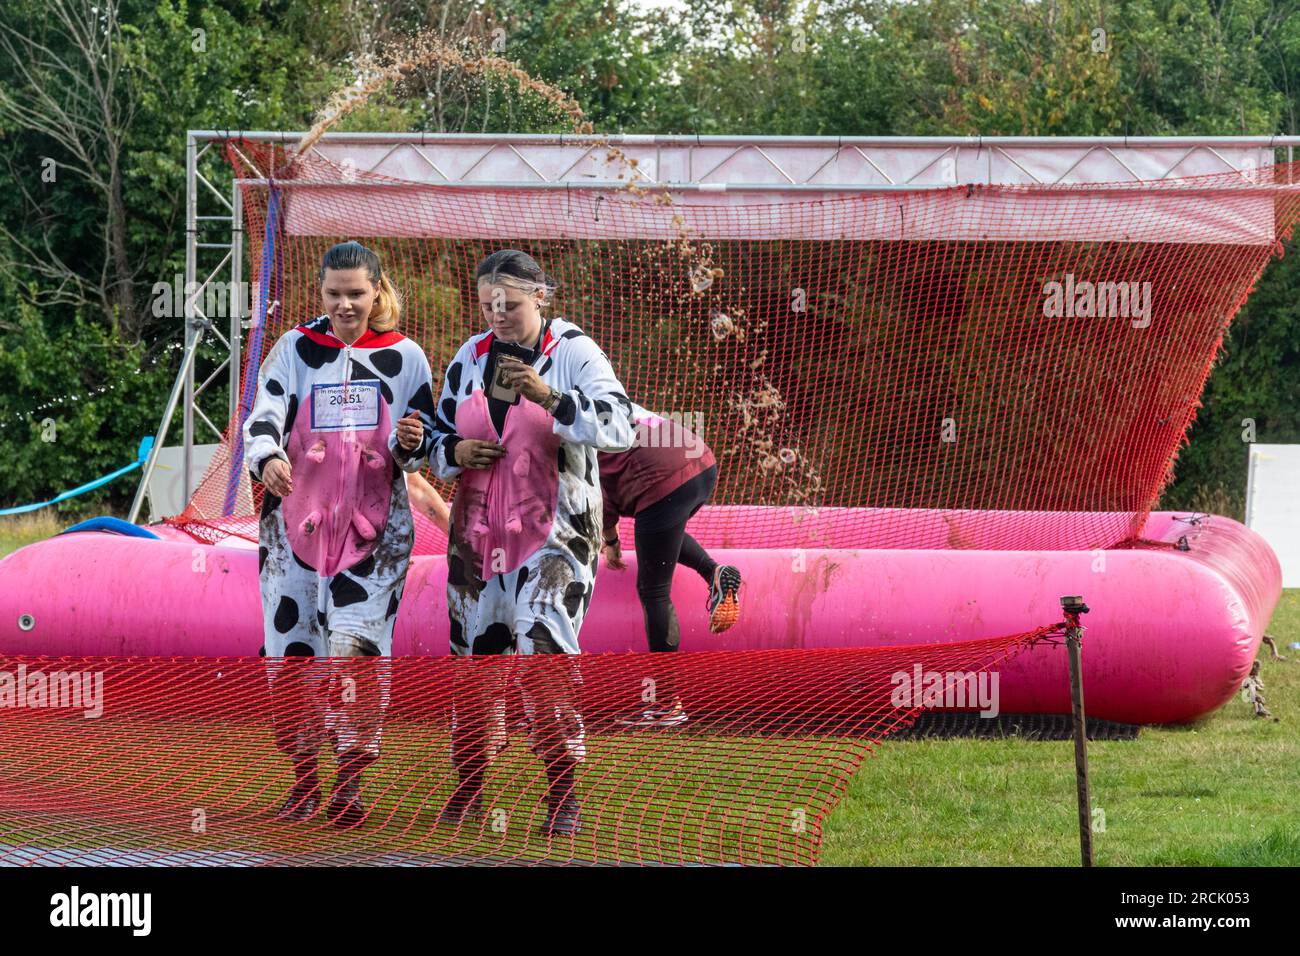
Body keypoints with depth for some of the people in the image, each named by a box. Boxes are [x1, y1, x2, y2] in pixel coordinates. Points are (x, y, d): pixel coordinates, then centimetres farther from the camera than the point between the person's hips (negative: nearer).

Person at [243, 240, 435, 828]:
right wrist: (268, 458, -28)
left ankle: (349, 788, -5)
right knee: (290, 652, 1)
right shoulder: (294, 350, 4)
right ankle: (303, 779, 18)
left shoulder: (404, 357, 6)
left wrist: (413, 444, -11)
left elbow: (423, 445, 13)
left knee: (355, 650, -13)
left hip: (374, 525, -1)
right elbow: (263, 418, -6)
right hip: (296, 517, 1)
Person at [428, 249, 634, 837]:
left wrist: (550, 398, -31)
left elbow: (619, 429, -18)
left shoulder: (573, 353, -6)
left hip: (554, 529, -5)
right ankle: (468, 787, 20)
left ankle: (562, 793, -12)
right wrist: (455, 452, -6)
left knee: (542, 651, -18)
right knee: (474, 656, 7)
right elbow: (437, 437, 18)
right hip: (478, 528, 5)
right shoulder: (470, 358, 9)